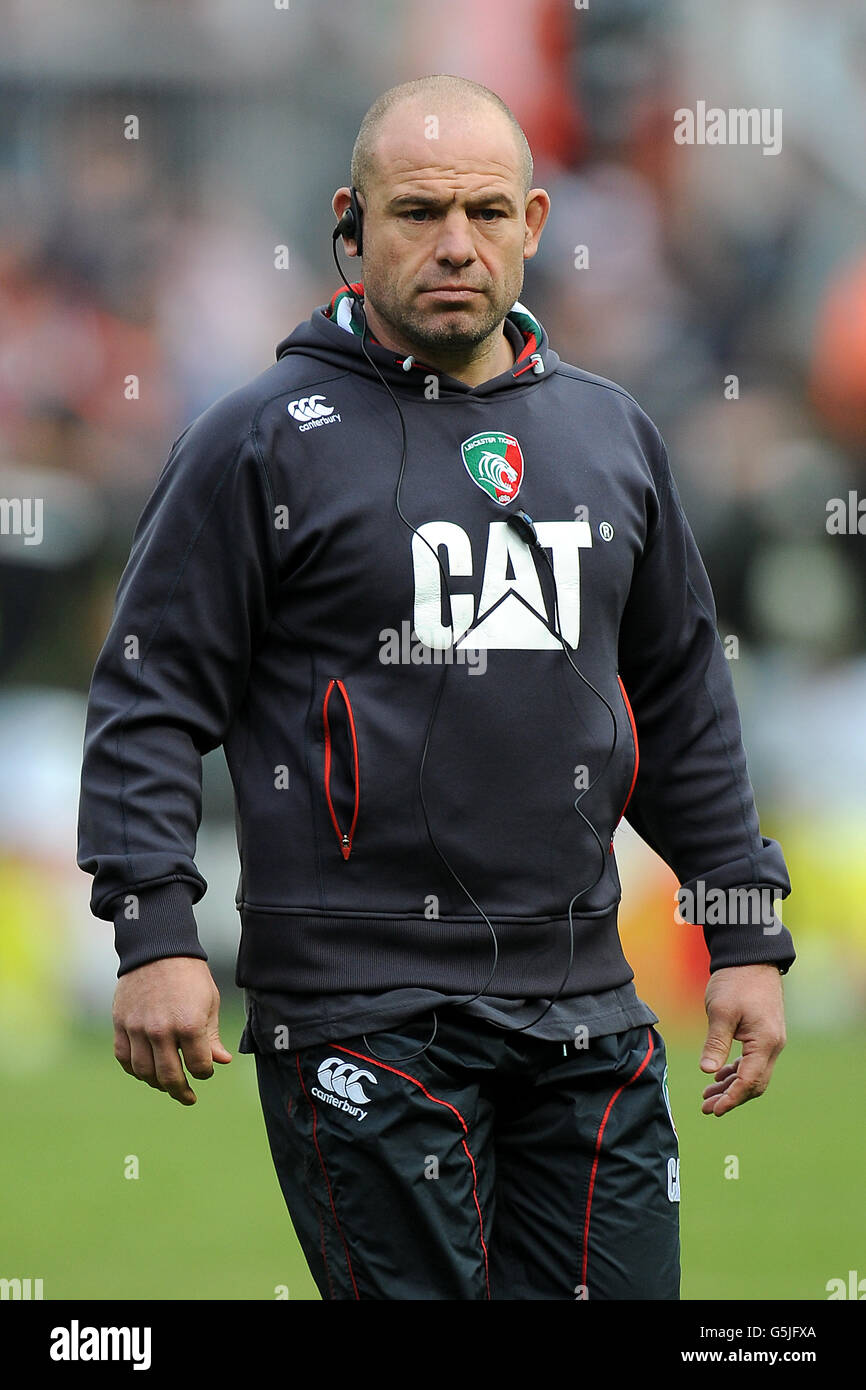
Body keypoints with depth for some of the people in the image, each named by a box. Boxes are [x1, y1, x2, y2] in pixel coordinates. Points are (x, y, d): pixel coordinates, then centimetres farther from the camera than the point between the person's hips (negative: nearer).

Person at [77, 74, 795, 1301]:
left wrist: (747, 932, 17)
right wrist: (155, 933, -15)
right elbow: (151, 694, -4)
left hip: (581, 1002, 5)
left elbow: (685, 701, 22)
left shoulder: (612, 433, 15)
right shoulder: (262, 440, -2)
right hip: (360, 1004, -5)